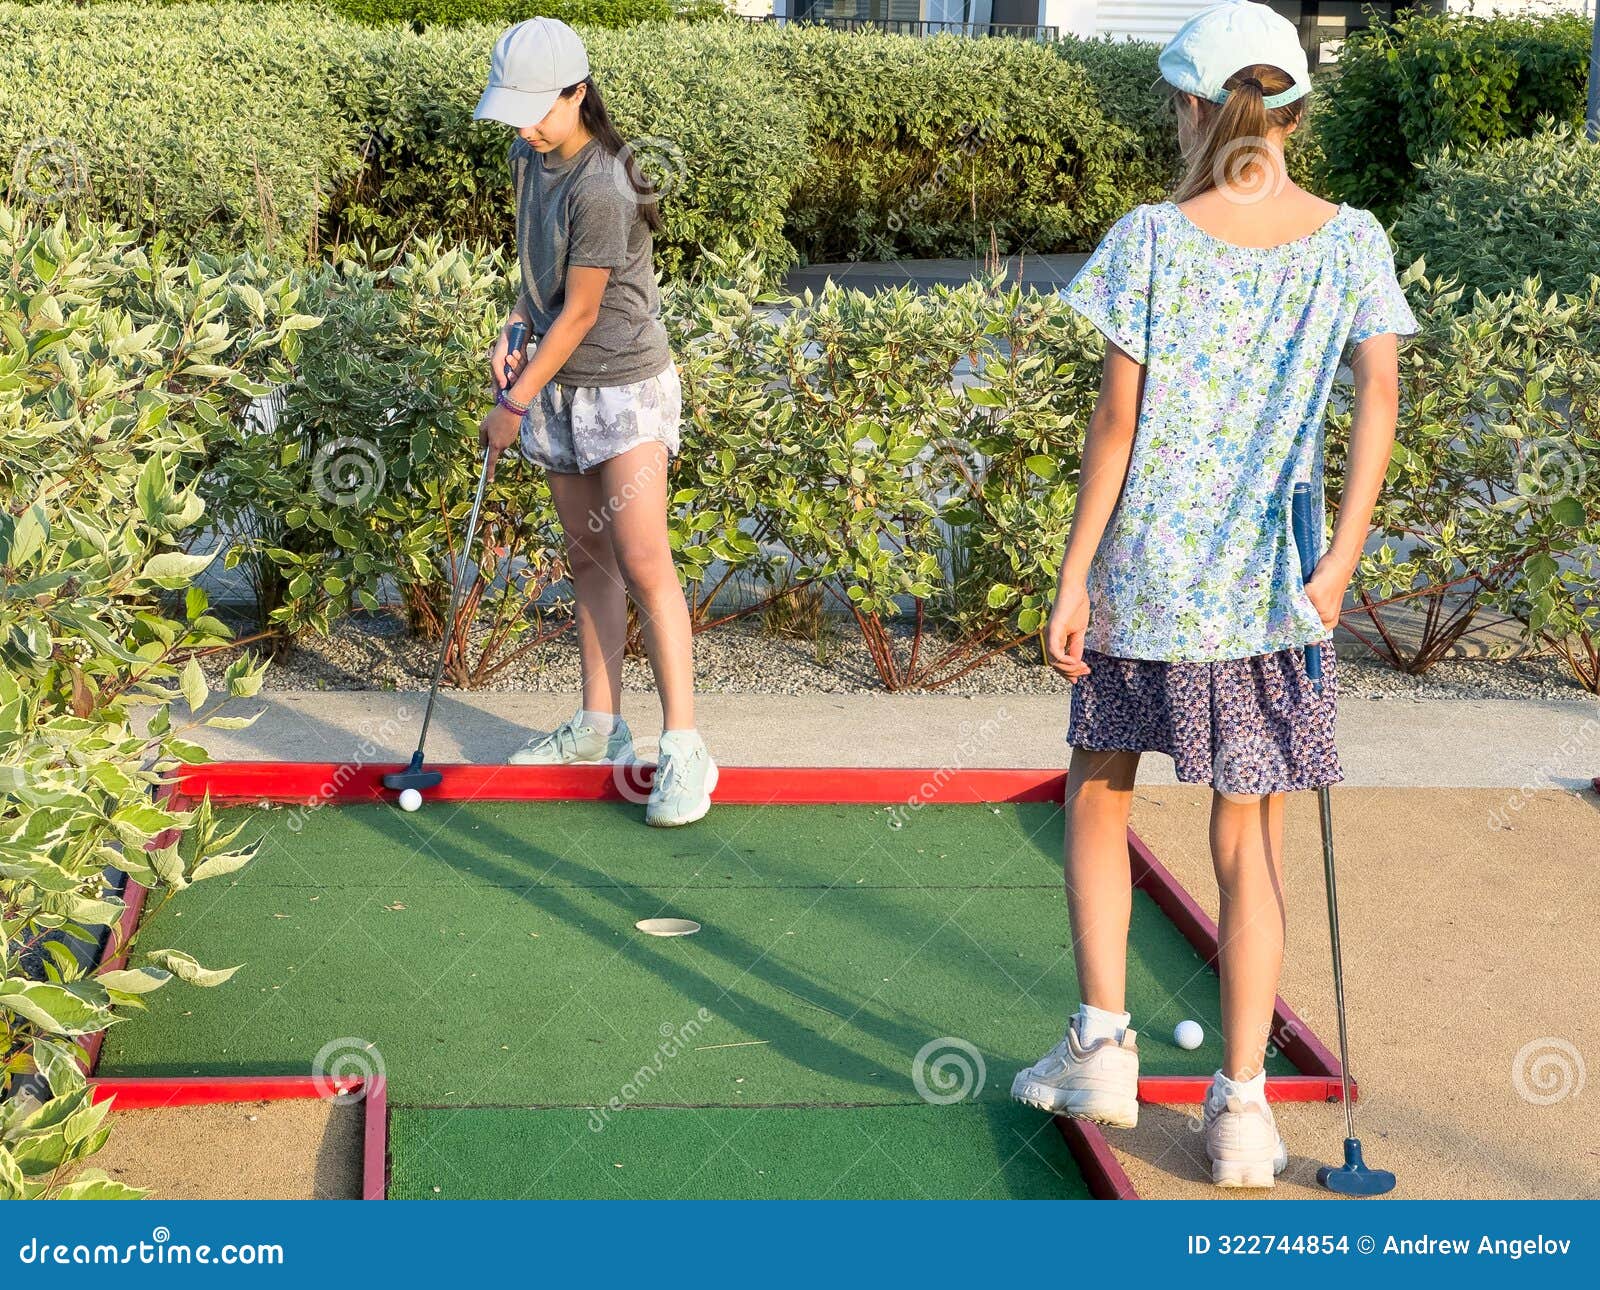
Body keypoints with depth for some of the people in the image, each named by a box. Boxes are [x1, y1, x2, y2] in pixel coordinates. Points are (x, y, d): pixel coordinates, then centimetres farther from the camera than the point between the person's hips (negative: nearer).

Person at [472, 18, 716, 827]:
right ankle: (599, 725, 20)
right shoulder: (529, 156, 4)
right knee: (588, 560, 12)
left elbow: (580, 312, -19)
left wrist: (515, 403, -12)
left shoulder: (599, 190, -23)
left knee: (643, 564, -12)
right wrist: (514, 333, 2)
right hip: (559, 388, 8)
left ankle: (683, 747, -9)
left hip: (623, 389, -8)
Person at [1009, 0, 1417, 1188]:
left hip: (1144, 567, -1)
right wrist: (1341, 562, -8)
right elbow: (1381, 392, -9)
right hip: (1271, 588, 2)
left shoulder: (1151, 239, -6)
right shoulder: (1353, 240, 2)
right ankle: (1242, 1107, 8)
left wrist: (1074, 579, -2)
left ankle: (1103, 1043, 17)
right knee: (1251, 844, 8)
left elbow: (1117, 421, -7)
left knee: (1099, 797, 19)